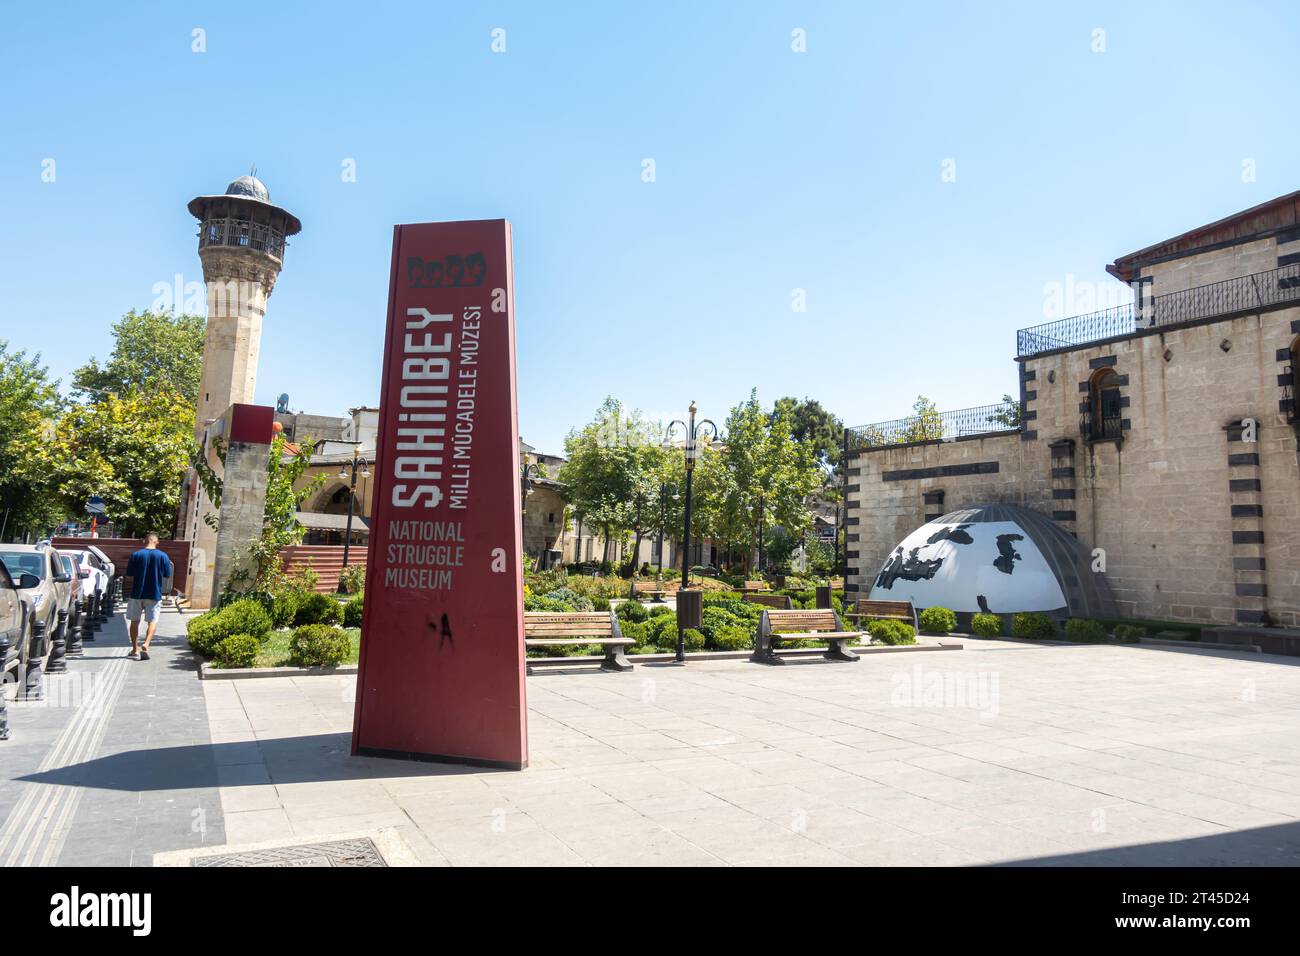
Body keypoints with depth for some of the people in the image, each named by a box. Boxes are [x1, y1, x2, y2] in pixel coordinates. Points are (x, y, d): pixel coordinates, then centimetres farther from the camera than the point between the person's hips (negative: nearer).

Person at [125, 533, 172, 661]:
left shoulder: (136, 555, -5)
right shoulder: (163, 556, -6)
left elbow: (129, 575, -2)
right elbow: (167, 576, -1)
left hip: (137, 593, 1)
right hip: (154, 594, -1)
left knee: (135, 621, 15)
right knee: (153, 621, 5)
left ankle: (135, 649, 21)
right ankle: (145, 645, -16)